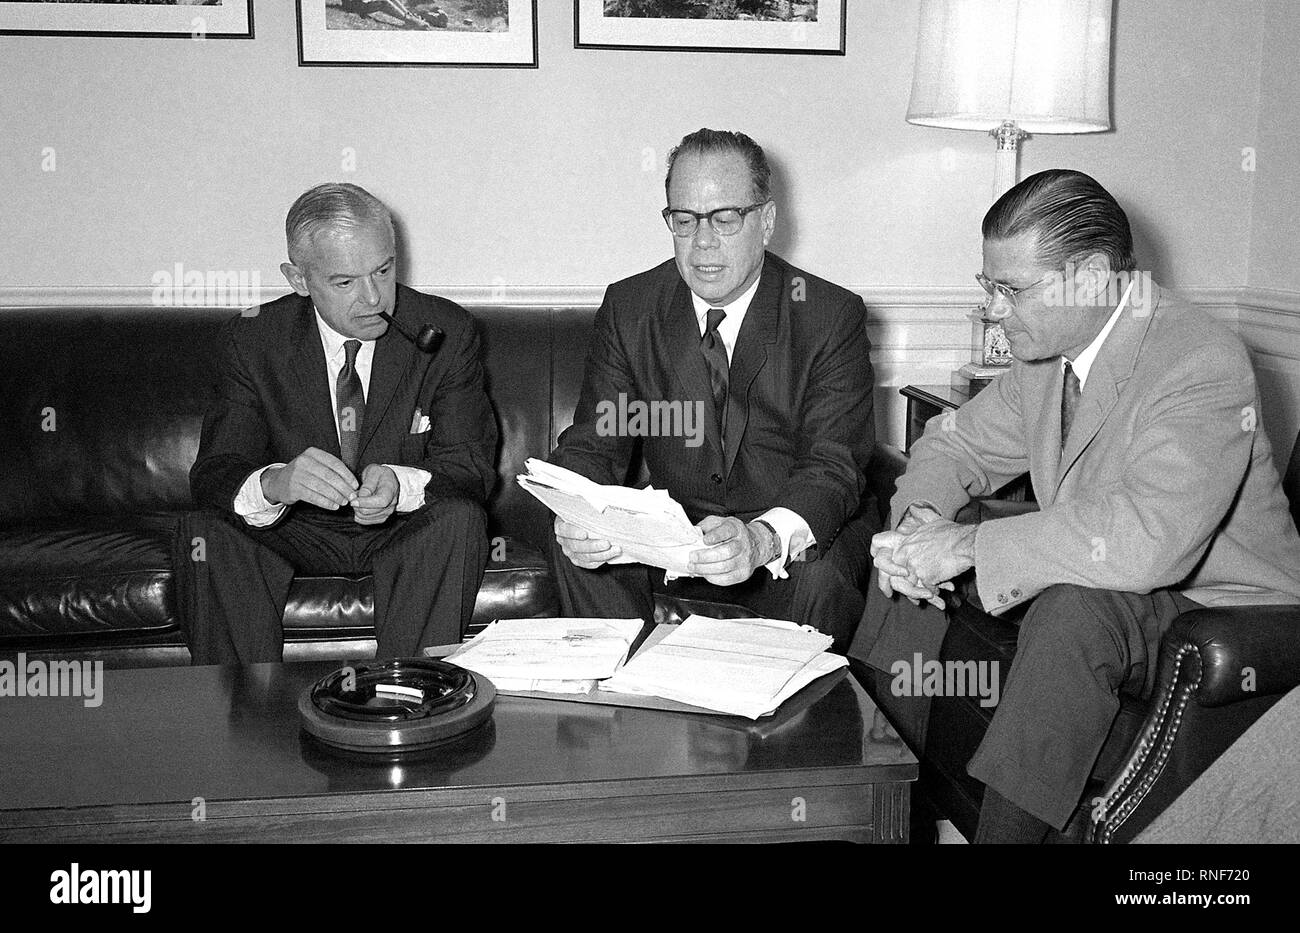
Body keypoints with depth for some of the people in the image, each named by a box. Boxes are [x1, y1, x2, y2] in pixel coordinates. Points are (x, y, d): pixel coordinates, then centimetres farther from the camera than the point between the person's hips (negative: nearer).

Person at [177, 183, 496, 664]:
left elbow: (471, 467, -13)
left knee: (458, 518, -31)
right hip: (291, 533, 1)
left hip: (406, 533, 0)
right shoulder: (252, 339, -9)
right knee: (205, 530, -25)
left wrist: (399, 484, -37)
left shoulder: (445, 331, -10)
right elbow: (214, 474, -16)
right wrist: (276, 483, -41)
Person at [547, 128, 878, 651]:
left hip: (799, 534, -2)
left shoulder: (832, 316, -12)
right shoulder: (629, 307, -2)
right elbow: (592, 444, -6)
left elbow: (833, 466, -21)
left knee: (817, 573, -34)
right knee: (575, 548, -22)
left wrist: (764, 538, -43)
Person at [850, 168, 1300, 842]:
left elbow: (1147, 541, -38)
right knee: (907, 552, -3)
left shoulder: (1203, 364, -26)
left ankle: (1005, 831, -22)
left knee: (1073, 609, -37)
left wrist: (967, 546, -34)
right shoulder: (1046, 347, -1)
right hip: (1089, 576, 8)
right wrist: (922, 515, -15)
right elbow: (957, 440, 9)